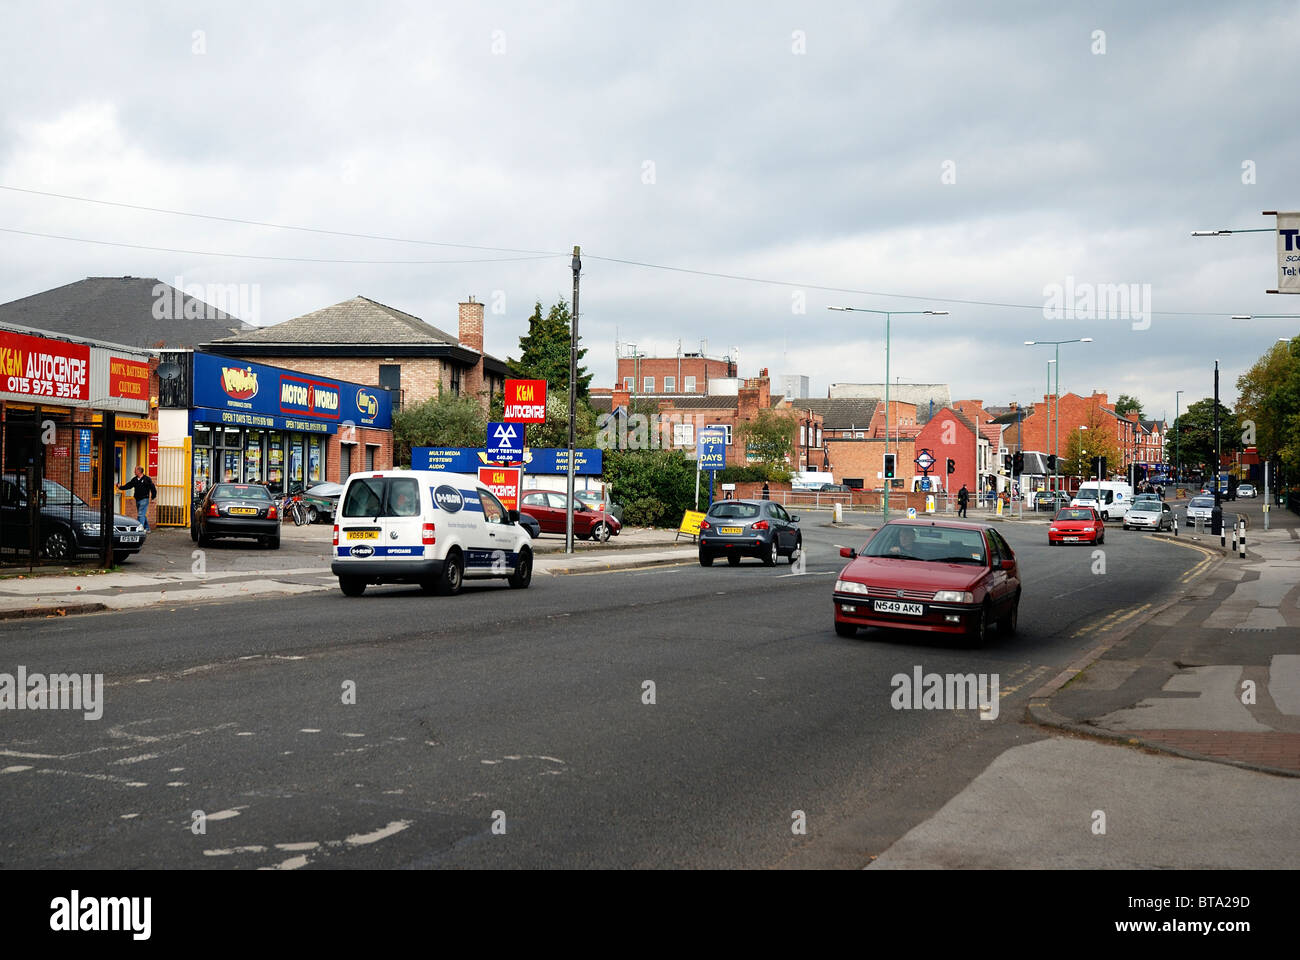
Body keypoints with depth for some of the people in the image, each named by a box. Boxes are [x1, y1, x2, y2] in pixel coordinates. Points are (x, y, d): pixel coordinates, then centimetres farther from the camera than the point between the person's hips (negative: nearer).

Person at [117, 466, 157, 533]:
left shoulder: (147, 479, -7)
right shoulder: (134, 479, 11)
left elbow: (153, 488, -3)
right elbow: (128, 486, 11)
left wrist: (153, 496, -3)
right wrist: (120, 487, 0)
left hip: (144, 499, -7)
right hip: (137, 500, 7)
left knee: (141, 514, -13)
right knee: (143, 515, 13)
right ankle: (147, 528, 22)